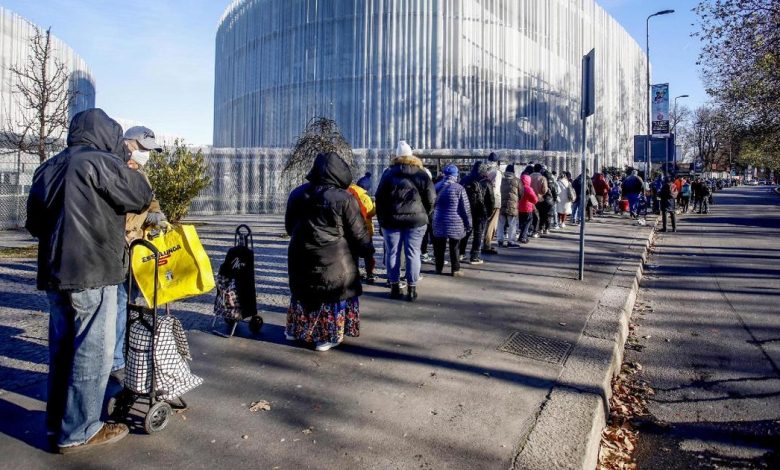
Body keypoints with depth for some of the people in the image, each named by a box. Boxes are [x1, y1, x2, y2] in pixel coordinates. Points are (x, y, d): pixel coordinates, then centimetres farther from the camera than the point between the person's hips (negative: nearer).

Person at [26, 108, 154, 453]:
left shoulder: (48, 168, 15)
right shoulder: (100, 162, -10)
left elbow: (34, 223, 21)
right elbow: (141, 197, -5)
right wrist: (133, 174, 12)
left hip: (53, 274, 8)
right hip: (91, 274, -8)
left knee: (62, 349, 16)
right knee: (92, 352, 1)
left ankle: (56, 424, 27)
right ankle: (78, 432, 9)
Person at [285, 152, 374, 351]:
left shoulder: (297, 193, 4)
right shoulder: (344, 198, -14)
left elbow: (289, 226, 16)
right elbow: (358, 232, -9)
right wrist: (368, 251, 7)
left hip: (301, 255, 5)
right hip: (333, 259, -5)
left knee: (304, 290, 21)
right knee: (332, 294, 9)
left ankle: (295, 330, 34)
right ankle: (327, 336, 17)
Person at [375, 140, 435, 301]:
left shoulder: (388, 173, 2)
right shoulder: (421, 174, 3)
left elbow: (379, 198, 2)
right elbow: (431, 198, -1)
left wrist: (382, 219, 9)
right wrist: (423, 215, 12)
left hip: (391, 220, 0)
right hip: (416, 221, 0)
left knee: (392, 253, 8)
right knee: (413, 253, 3)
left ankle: (394, 287, 12)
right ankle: (412, 289, 4)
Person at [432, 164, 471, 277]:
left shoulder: (436, 186, 6)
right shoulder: (459, 188, -10)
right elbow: (465, 208, -8)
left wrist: (432, 219, 24)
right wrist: (468, 223, 0)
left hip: (439, 223, 4)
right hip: (455, 224, -4)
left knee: (439, 247, 12)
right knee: (454, 248, 3)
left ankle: (439, 268, 20)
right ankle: (455, 270, 8)